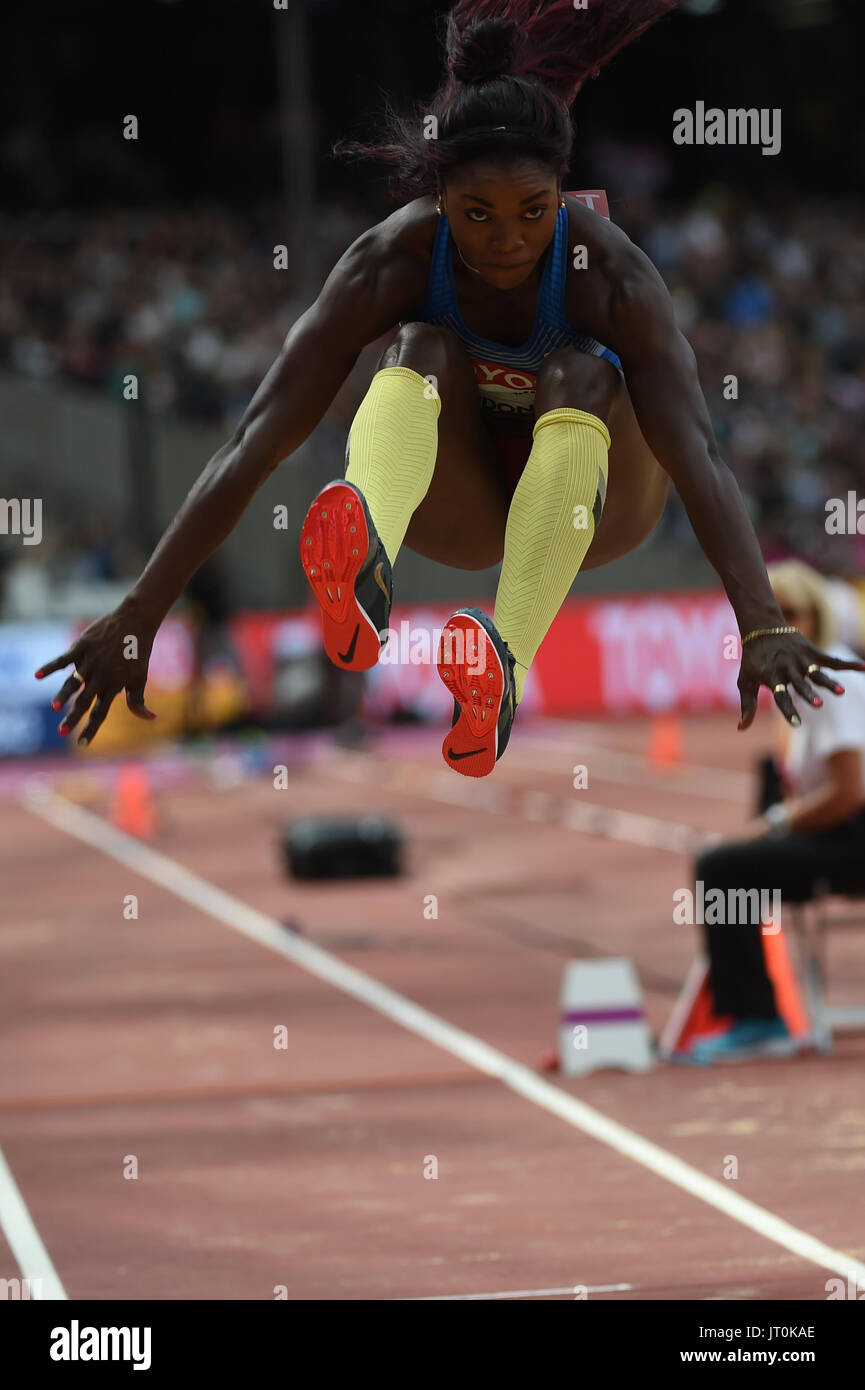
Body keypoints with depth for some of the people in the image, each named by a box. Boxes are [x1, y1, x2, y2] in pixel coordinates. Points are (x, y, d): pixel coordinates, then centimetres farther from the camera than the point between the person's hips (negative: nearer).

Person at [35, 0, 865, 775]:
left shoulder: (612, 274, -27)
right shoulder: (391, 262, -25)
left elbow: (699, 457, -39)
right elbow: (253, 447, -29)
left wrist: (763, 628, -54)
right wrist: (136, 619, -36)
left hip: (592, 499, 0)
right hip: (457, 506, 1)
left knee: (580, 375, -34)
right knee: (423, 347, -31)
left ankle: (506, 662, -60)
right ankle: (363, 564, -65)